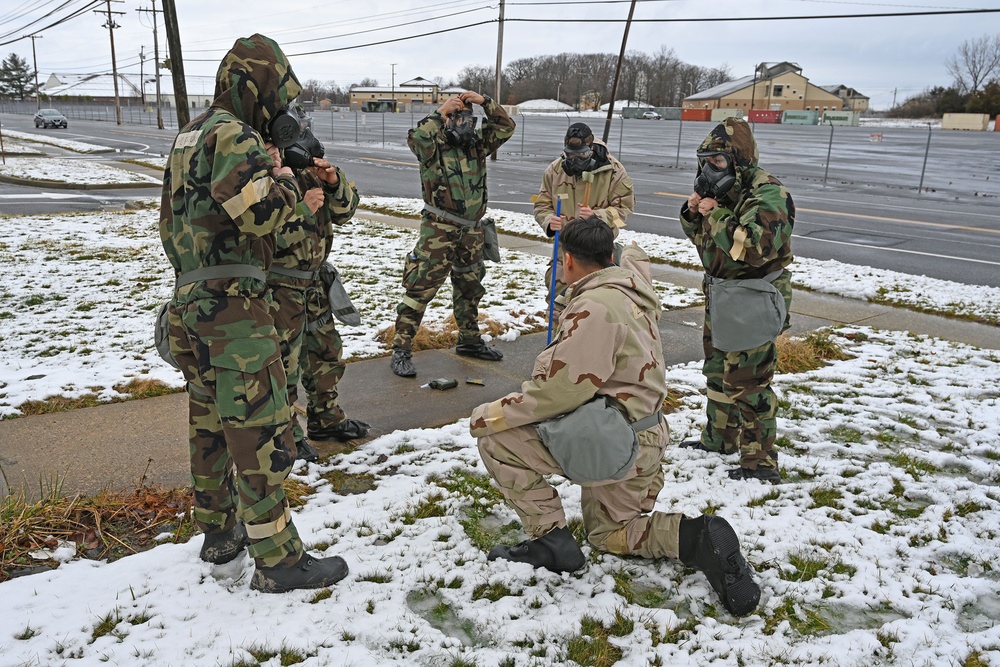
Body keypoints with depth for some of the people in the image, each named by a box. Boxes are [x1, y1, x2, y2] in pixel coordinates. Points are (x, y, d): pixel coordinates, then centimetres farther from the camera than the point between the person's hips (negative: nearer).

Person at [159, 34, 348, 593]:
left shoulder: (189, 136, 18)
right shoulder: (233, 136, -13)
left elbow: (171, 221, 23)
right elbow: (260, 211, -27)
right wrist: (284, 179, -10)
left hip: (189, 300, 10)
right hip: (233, 305, -10)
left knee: (211, 422, 18)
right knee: (261, 431, -5)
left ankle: (219, 531, 32)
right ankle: (278, 560, 2)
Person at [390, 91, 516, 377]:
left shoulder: (477, 145, 10)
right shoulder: (434, 146, -6)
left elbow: (505, 127, 9)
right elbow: (416, 138, -28)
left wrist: (485, 102, -1)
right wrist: (440, 113, -19)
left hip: (472, 230, 7)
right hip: (439, 230, -7)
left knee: (470, 287, 19)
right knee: (421, 287, -10)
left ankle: (470, 340, 36)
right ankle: (401, 349, -6)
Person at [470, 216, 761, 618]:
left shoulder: (594, 308, -22)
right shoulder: (632, 288, 5)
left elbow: (562, 389, -25)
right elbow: (632, 256, 31)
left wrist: (497, 413, -16)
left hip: (612, 441, -10)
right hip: (643, 441, 10)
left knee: (497, 438, -6)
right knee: (607, 533, 27)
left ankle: (550, 540, 0)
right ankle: (699, 539, 4)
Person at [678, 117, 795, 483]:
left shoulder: (767, 194, -21)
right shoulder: (721, 189, 7)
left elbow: (756, 247, -35)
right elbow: (702, 237, 19)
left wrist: (715, 214, -28)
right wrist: (693, 213, -3)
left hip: (753, 302, -10)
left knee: (746, 381, -6)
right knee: (718, 370, 21)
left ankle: (761, 463, 6)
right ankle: (720, 438, 40)